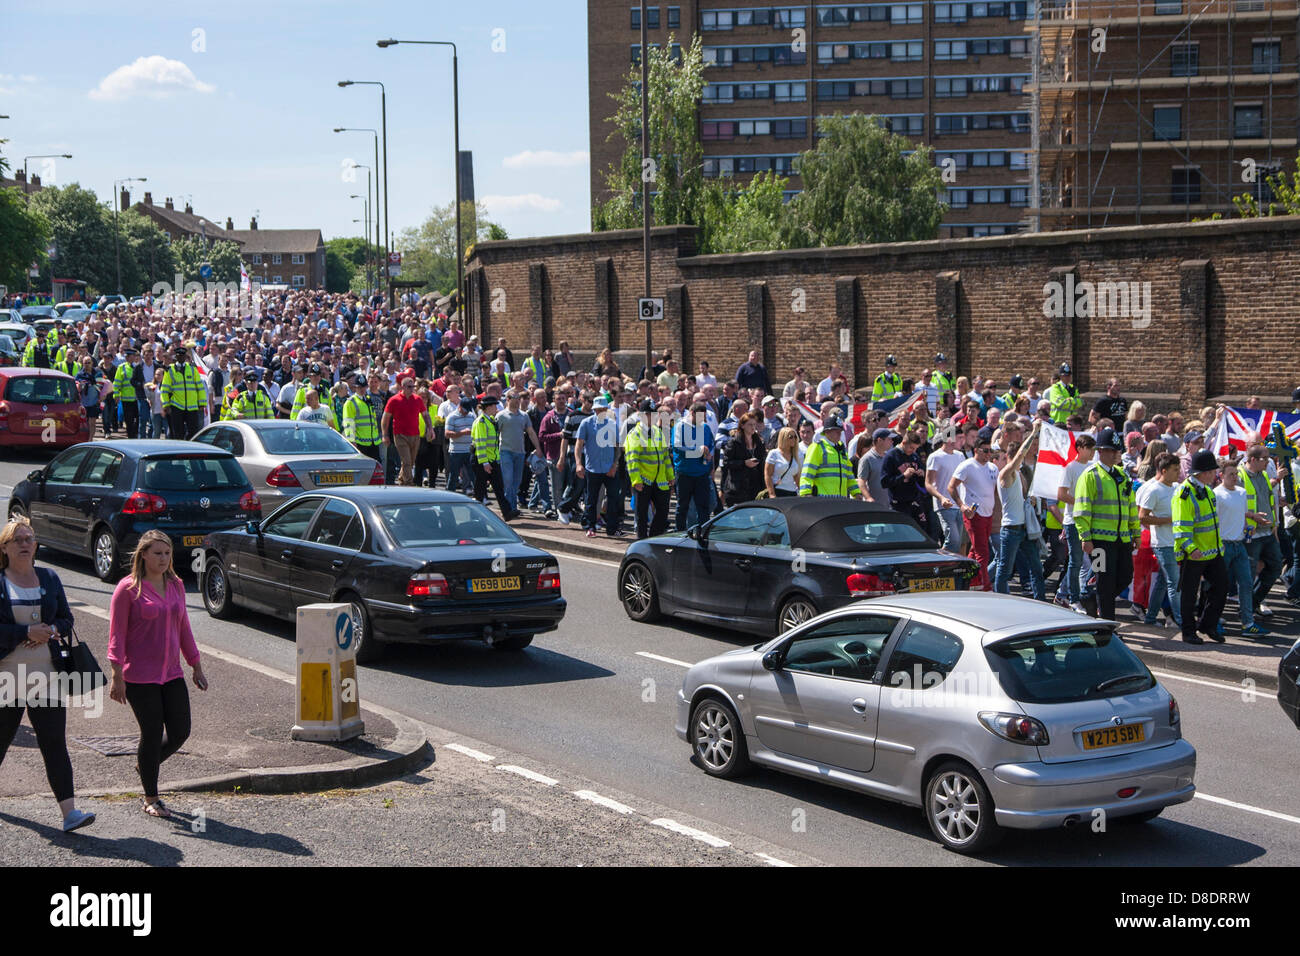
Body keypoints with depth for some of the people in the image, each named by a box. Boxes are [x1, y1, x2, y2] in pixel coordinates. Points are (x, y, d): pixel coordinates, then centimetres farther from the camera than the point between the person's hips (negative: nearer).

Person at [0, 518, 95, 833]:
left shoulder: (49, 579, 9)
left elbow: (67, 620, 11)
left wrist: (51, 630, -9)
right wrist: (27, 633, -19)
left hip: (46, 674, 2)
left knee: (54, 743, -6)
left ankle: (69, 811, -13)